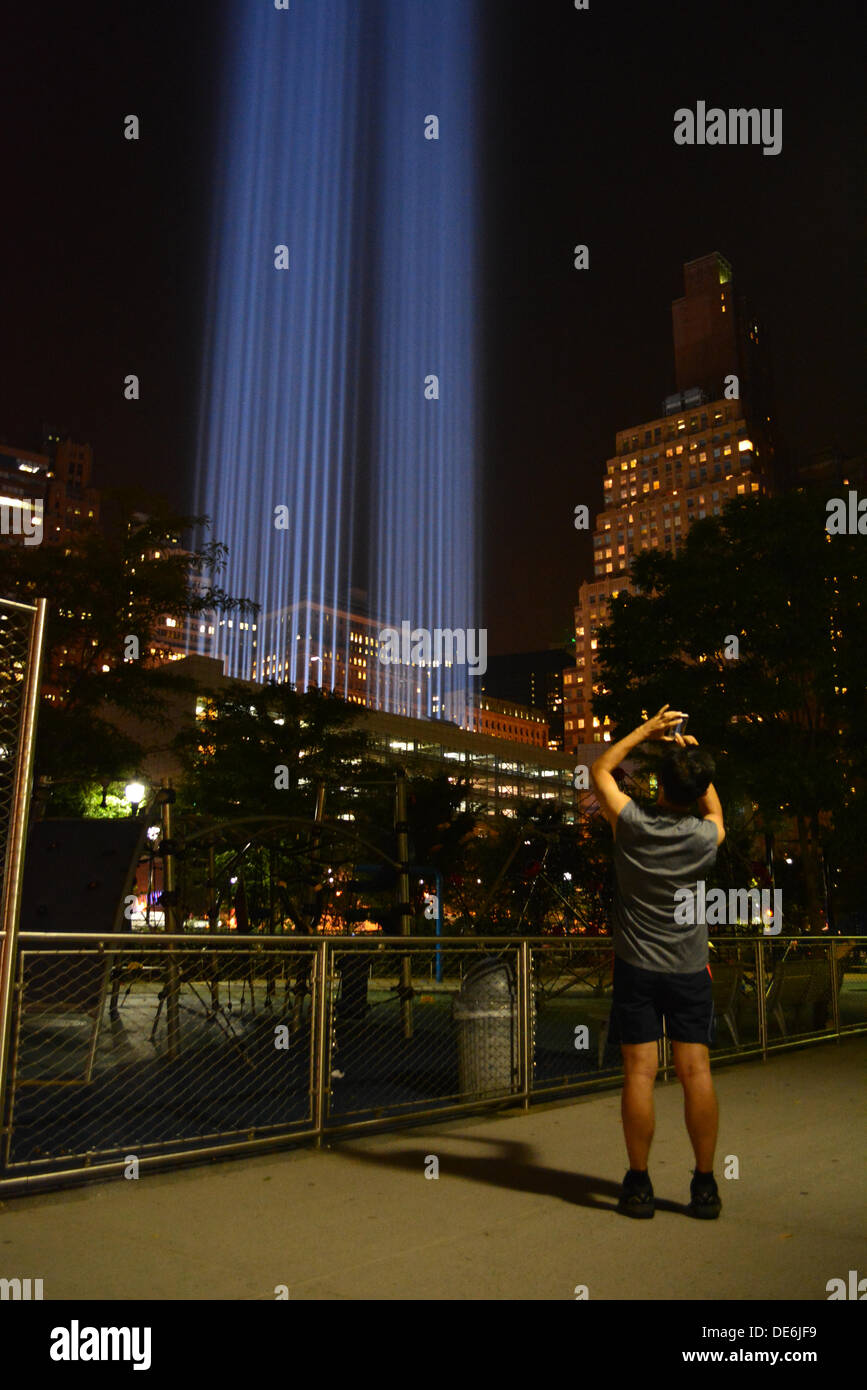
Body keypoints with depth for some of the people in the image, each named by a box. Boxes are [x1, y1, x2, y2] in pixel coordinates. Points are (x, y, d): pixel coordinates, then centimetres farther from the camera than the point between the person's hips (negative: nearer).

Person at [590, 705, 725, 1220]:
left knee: (640, 1073, 1)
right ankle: (705, 1186, 10)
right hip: (690, 970, 1)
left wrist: (646, 730, 11)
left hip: (637, 968, -1)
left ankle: (639, 1185, 8)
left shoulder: (632, 825, -12)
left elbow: (600, 769, 6)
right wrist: (693, 752, 20)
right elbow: (714, 806, 18)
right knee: (697, 1072, 3)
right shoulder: (707, 837, -8)